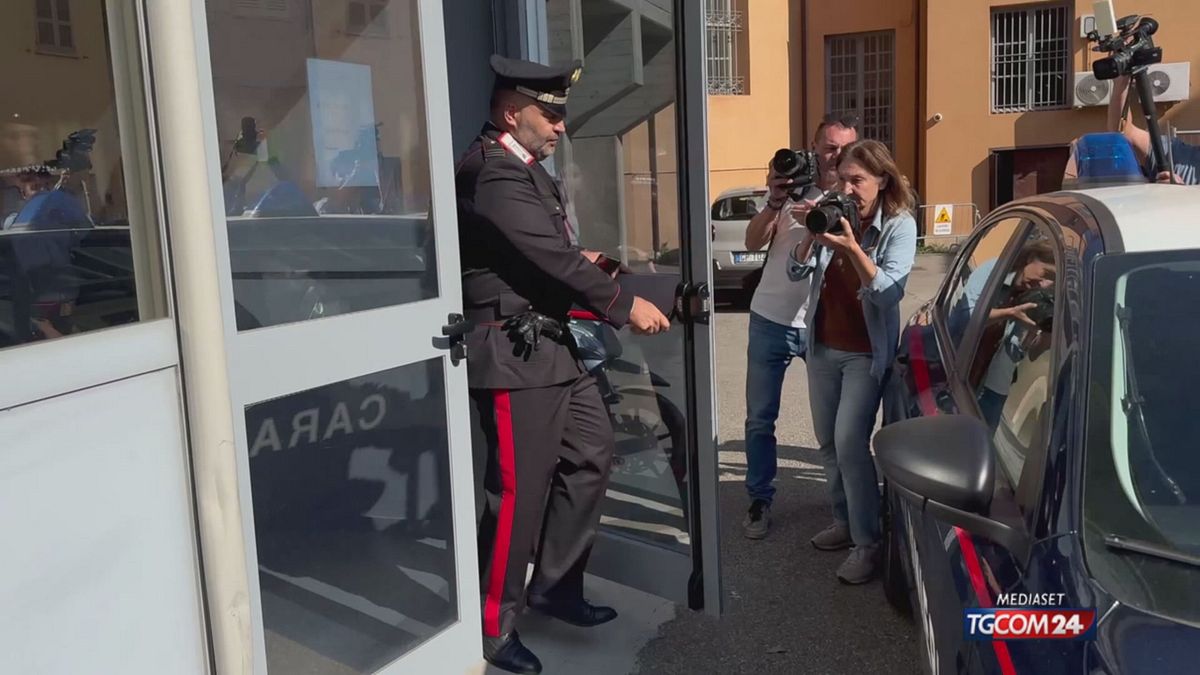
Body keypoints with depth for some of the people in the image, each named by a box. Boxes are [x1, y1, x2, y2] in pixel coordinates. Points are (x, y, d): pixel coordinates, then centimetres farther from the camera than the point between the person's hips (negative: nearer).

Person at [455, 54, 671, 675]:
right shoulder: (495, 173, -18)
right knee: (518, 491, -2)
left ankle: (555, 586, 30)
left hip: (551, 346, 11)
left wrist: (576, 259, 10)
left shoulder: (522, 167, 14)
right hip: (515, 355, -11)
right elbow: (551, 256, -21)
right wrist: (625, 306, -14)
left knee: (591, 456, 16)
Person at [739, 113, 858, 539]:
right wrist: (775, 203, -16)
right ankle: (760, 501, 19)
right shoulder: (793, 184, 4)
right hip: (770, 319, 2)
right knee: (760, 419, 6)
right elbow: (752, 243, -1)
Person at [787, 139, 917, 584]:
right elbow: (796, 272, -3)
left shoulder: (900, 225, -12)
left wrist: (852, 248, -32)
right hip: (822, 346, 6)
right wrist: (812, 234, -20)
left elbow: (888, 293, -23)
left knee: (849, 442, -14)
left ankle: (867, 544, -3)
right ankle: (844, 522, 30)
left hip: (866, 353, -5)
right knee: (827, 441, 13)